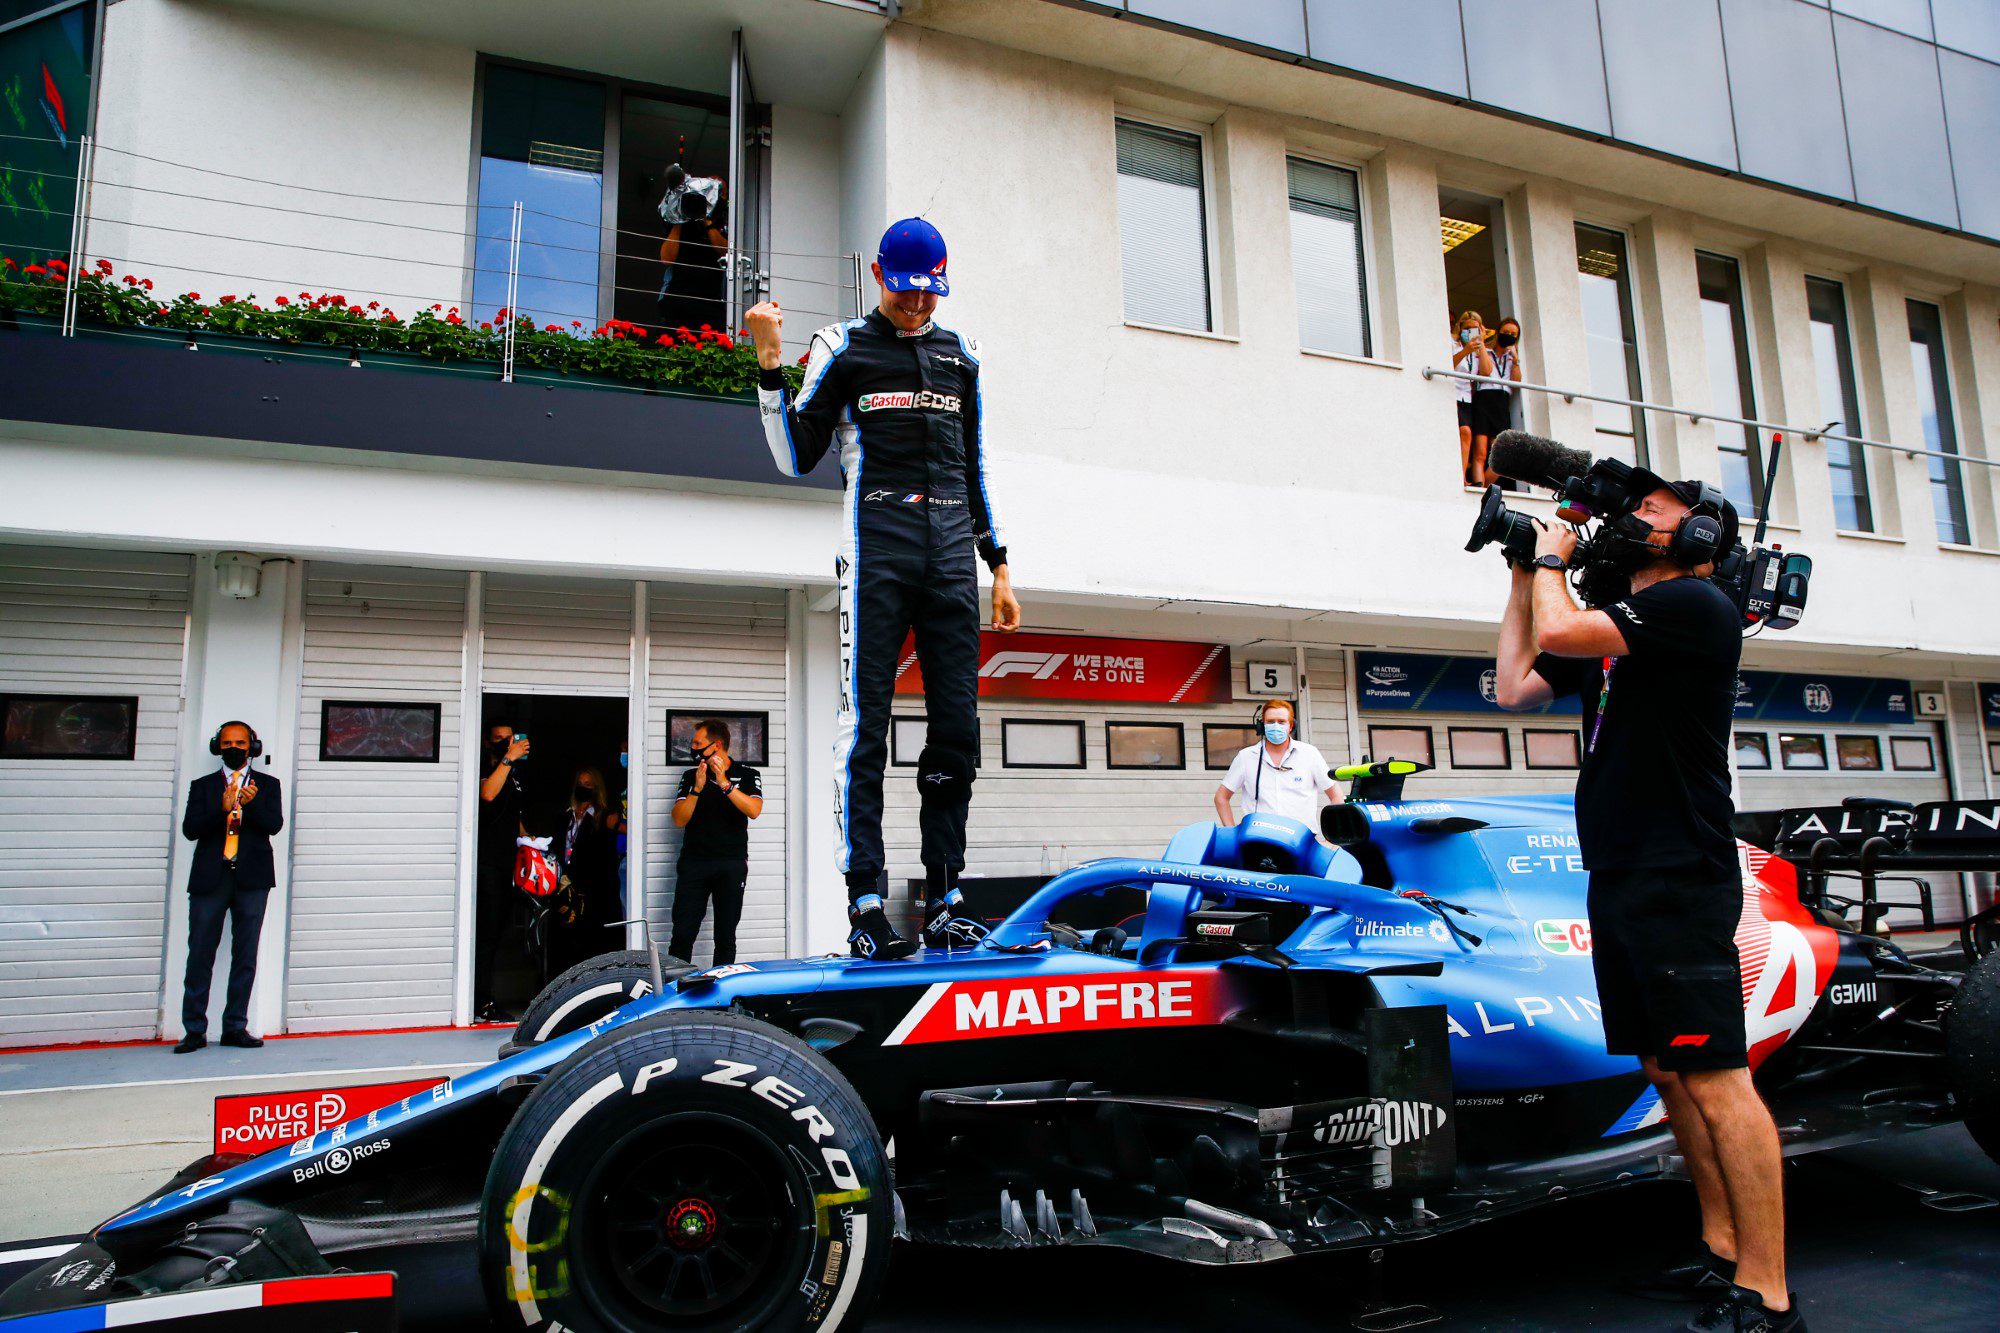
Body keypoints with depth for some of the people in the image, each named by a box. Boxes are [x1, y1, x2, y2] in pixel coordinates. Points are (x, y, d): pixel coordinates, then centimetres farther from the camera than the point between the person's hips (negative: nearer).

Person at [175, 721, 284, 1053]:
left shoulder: (267, 785, 13)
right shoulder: (202, 786, 13)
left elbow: (274, 824, -2)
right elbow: (189, 829, 0)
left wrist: (252, 804, -20)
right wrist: (221, 808, -16)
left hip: (251, 878, 0)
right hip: (210, 877, 0)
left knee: (245, 957, 3)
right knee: (200, 956, -1)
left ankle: (235, 1028, 9)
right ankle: (194, 1031, 6)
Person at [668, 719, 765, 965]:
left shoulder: (747, 774, 6)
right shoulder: (690, 777, 12)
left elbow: (754, 811, -12)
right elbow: (679, 820, 1)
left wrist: (725, 783, -20)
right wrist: (697, 788, -12)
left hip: (732, 864, -1)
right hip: (693, 862, 1)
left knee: (726, 937, 1)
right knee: (682, 934, -4)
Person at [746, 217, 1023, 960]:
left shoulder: (961, 354, 20)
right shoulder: (841, 348, 9)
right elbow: (796, 459, 5)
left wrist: (999, 566, 17)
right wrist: (770, 364, -4)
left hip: (952, 554, 4)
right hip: (875, 549, -3)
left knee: (957, 731, -1)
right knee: (865, 724, -9)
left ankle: (944, 903, 5)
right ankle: (866, 905, -6)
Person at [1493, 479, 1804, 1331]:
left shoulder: (1693, 604, -8)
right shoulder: (1616, 628, 20)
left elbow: (1558, 634, -20)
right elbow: (1515, 687, 20)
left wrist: (1552, 561, 0)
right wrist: (1523, 579, 19)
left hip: (1681, 882, -10)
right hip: (1618, 879, 10)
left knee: (1715, 1077, -9)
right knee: (1667, 1074, 13)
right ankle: (1722, 1251, 23)